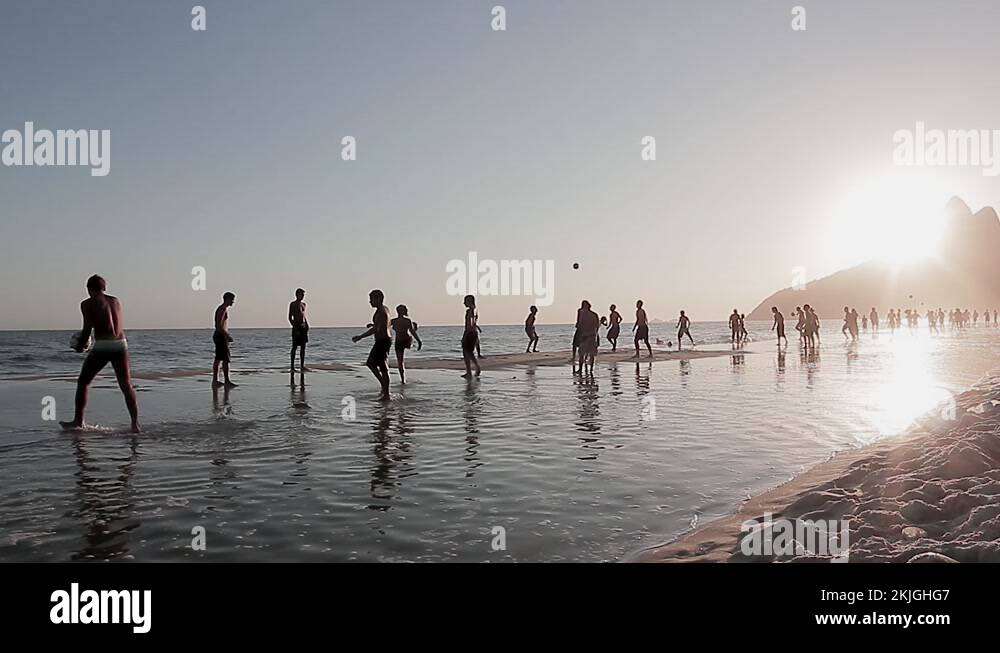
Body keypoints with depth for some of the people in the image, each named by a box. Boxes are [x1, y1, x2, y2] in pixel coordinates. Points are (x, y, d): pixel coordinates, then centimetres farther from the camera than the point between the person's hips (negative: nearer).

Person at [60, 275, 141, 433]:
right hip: (121, 344, 4)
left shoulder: (88, 303, 3)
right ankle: (135, 424, -4)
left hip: (102, 346, -4)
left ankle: (78, 421, 21)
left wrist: (79, 346, 12)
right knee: (126, 386, 6)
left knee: (83, 382, 15)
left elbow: (87, 329, -4)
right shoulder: (116, 301, 16)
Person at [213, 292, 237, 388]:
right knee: (226, 359, -11)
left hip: (219, 336, 11)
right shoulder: (223, 309, -14)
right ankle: (227, 381, -12)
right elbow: (219, 325, -22)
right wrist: (227, 336, -20)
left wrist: (227, 336, 22)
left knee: (218, 359, 12)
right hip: (221, 336, -11)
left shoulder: (224, 309, 18)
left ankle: (215, 380, 16)